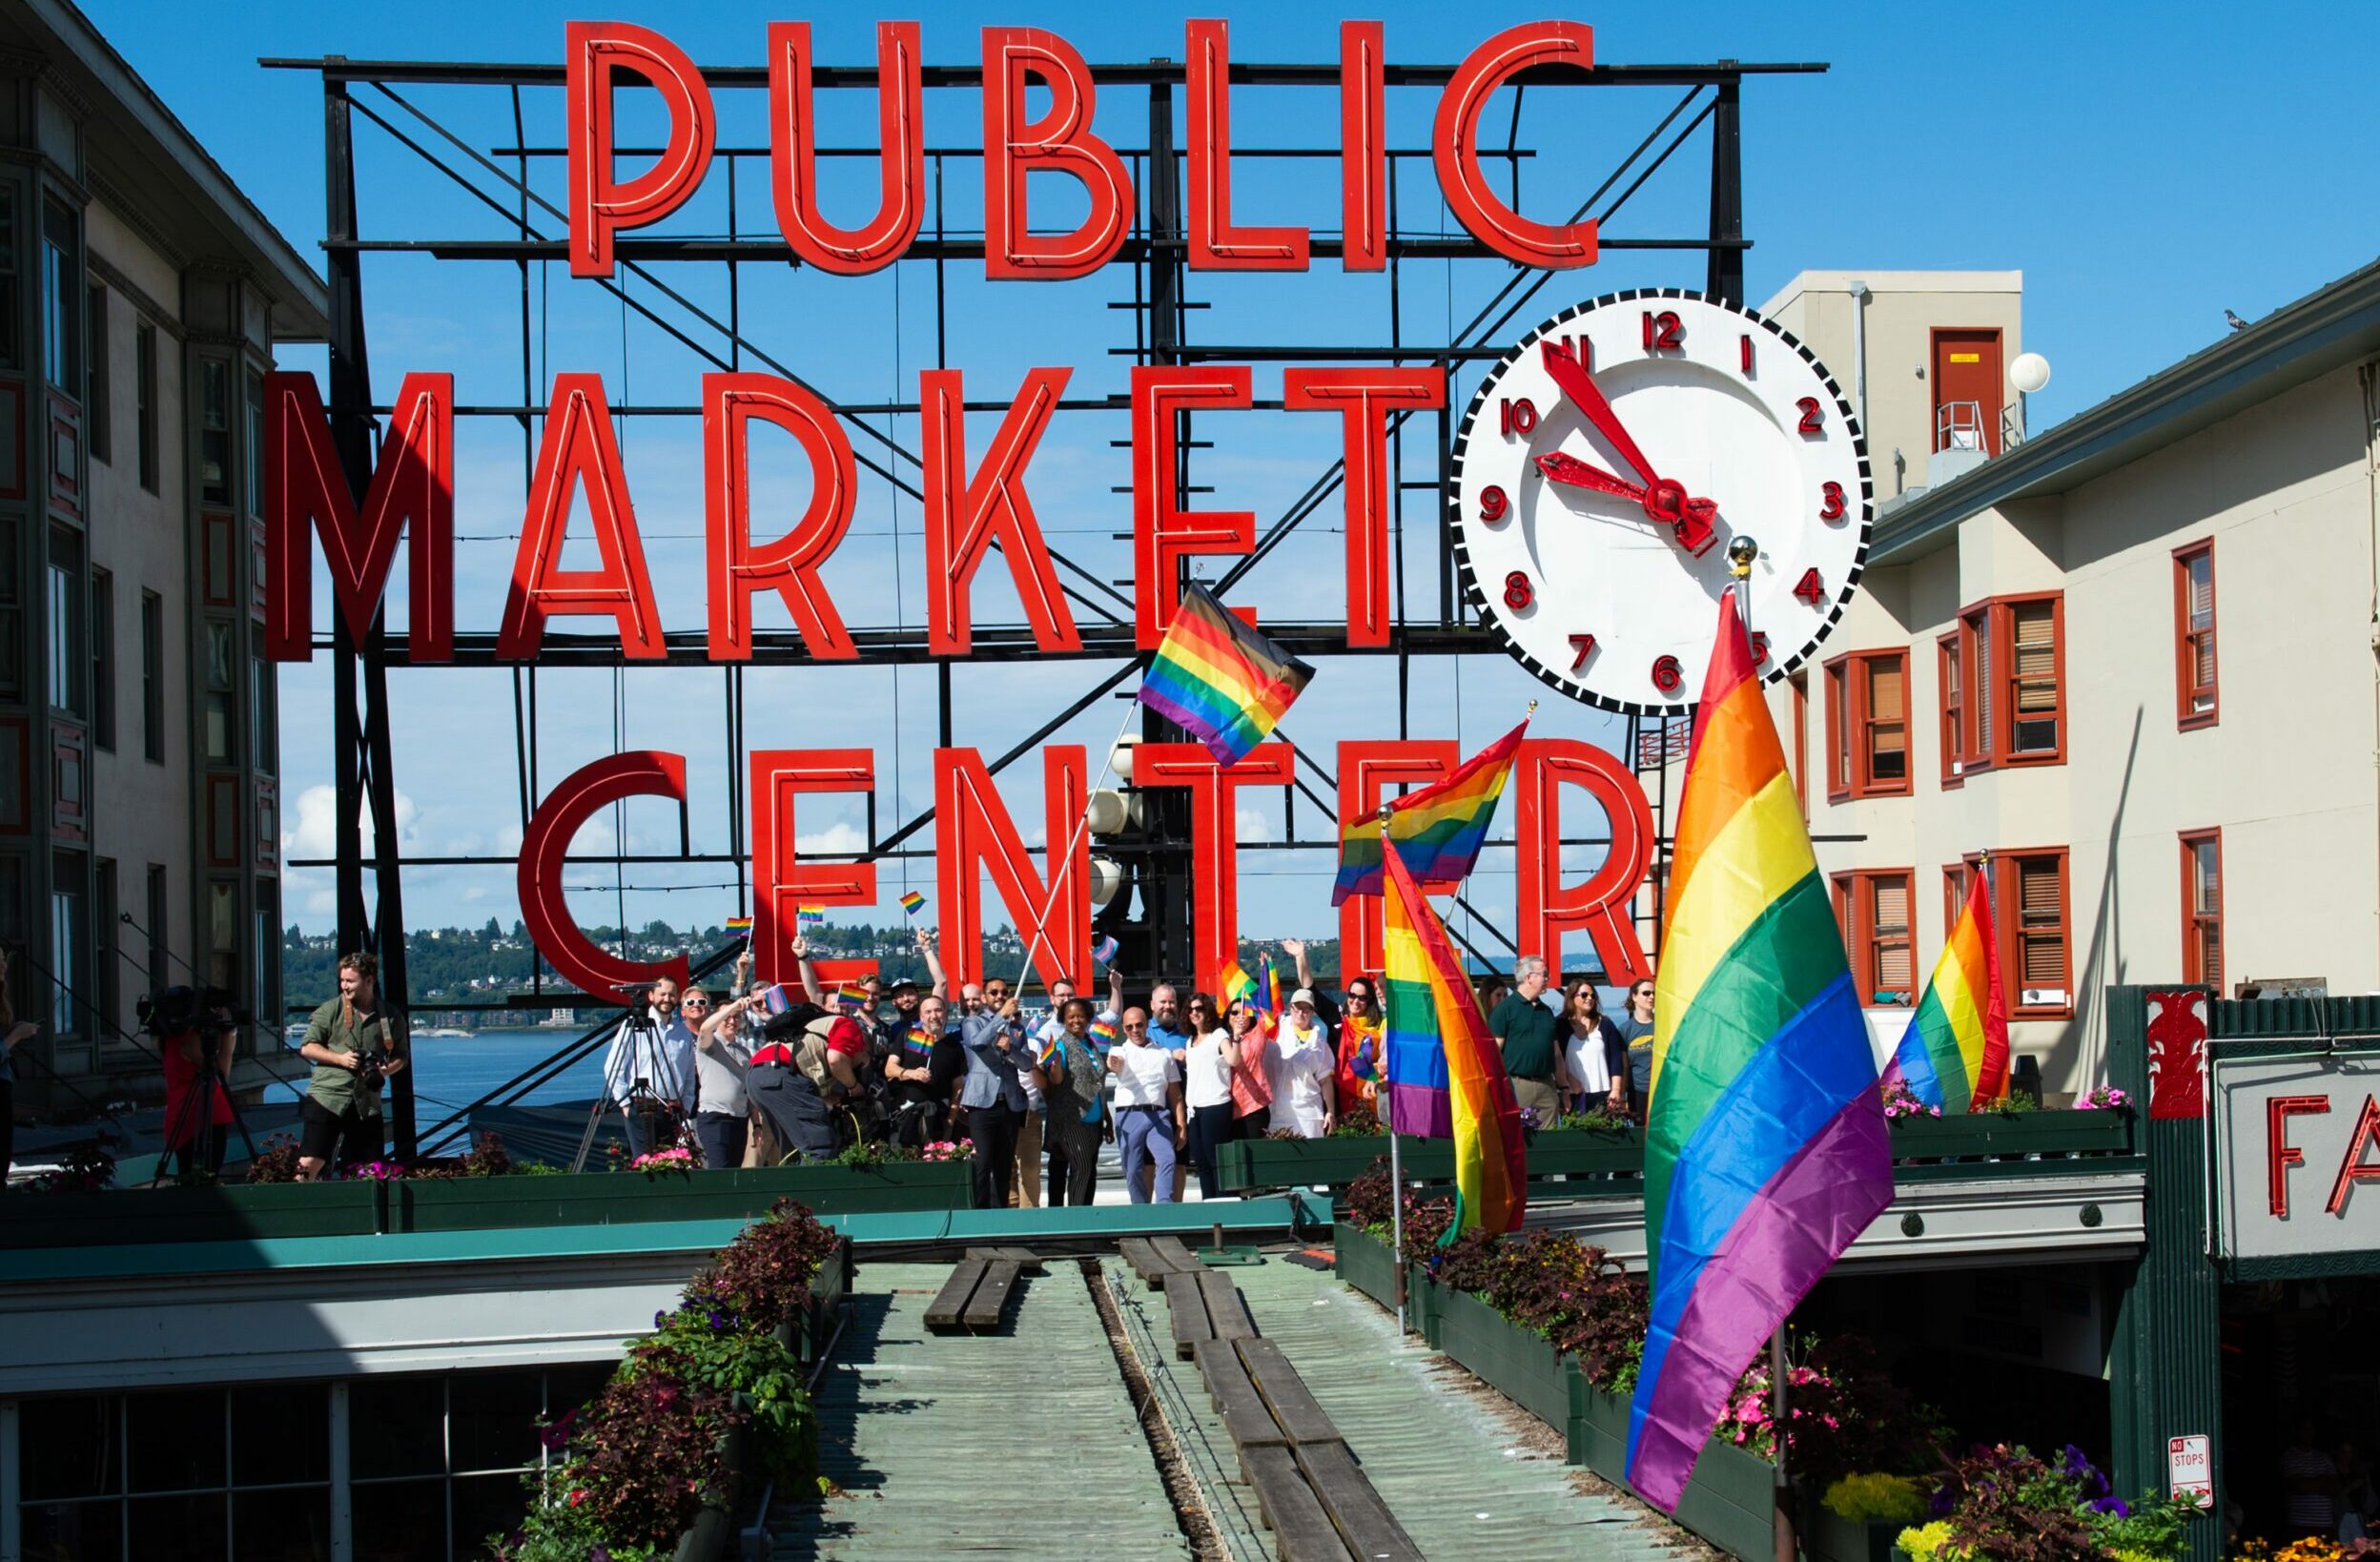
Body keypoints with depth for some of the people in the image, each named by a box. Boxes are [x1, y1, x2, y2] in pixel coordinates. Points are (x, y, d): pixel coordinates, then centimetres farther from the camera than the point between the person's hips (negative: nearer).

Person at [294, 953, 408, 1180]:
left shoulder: (390, 1017, 8)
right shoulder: (330, 1010, 2)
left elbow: (401, 1055, 17)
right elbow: (307, 1048, 3)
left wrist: (386, 1070, -5)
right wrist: (339, 1058, -12)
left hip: (367, 1102, 2)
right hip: (327, 1097, -2)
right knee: (309, 1163, -12)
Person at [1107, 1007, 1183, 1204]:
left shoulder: (1164, 1054, 18)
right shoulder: (1120, 1052, 11)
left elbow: (1175, 1093, 18)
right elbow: (1114, 1064, -15)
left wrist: (1181, 1124, 9)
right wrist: (1112, 1064, -41)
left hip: (1158, 1115, 1)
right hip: (1129, 1115, -1)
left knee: (1167, 1159, -20)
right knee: (1133, 1171, -1)